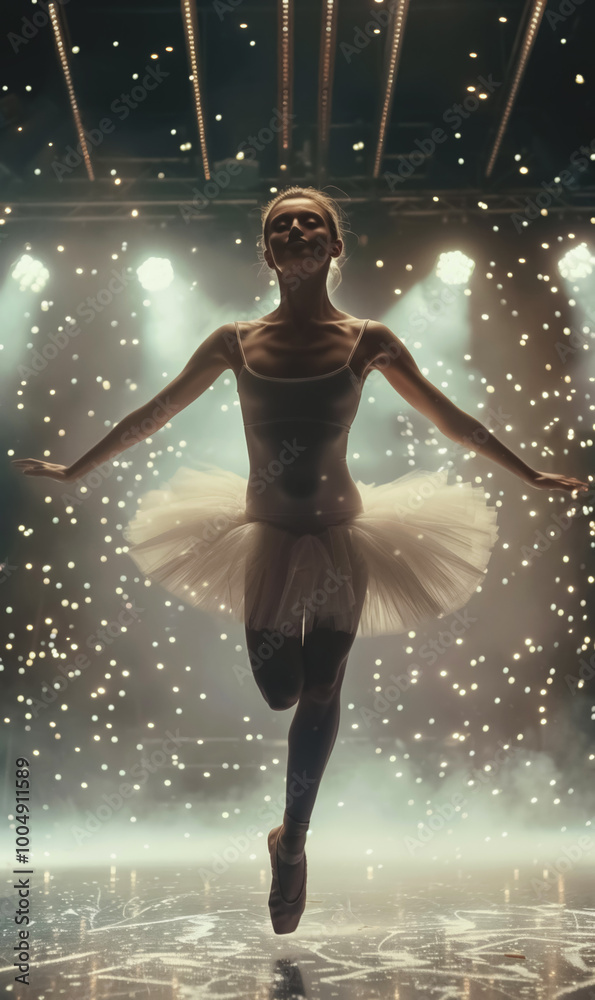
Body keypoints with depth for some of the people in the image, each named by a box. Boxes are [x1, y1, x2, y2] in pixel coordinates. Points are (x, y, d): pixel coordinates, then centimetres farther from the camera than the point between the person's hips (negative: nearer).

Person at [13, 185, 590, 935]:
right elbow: (152, 414, 5)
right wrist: (74, 470, 12)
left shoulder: (367, 341, -7)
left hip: (341, 539, 0)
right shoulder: (235, 342, -5)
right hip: (266, 537, 1)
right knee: (281, 694, 0)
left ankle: (293, 844, 26)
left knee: (318, 699, 6)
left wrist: (528, 474, 8)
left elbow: (448, 417, 4)